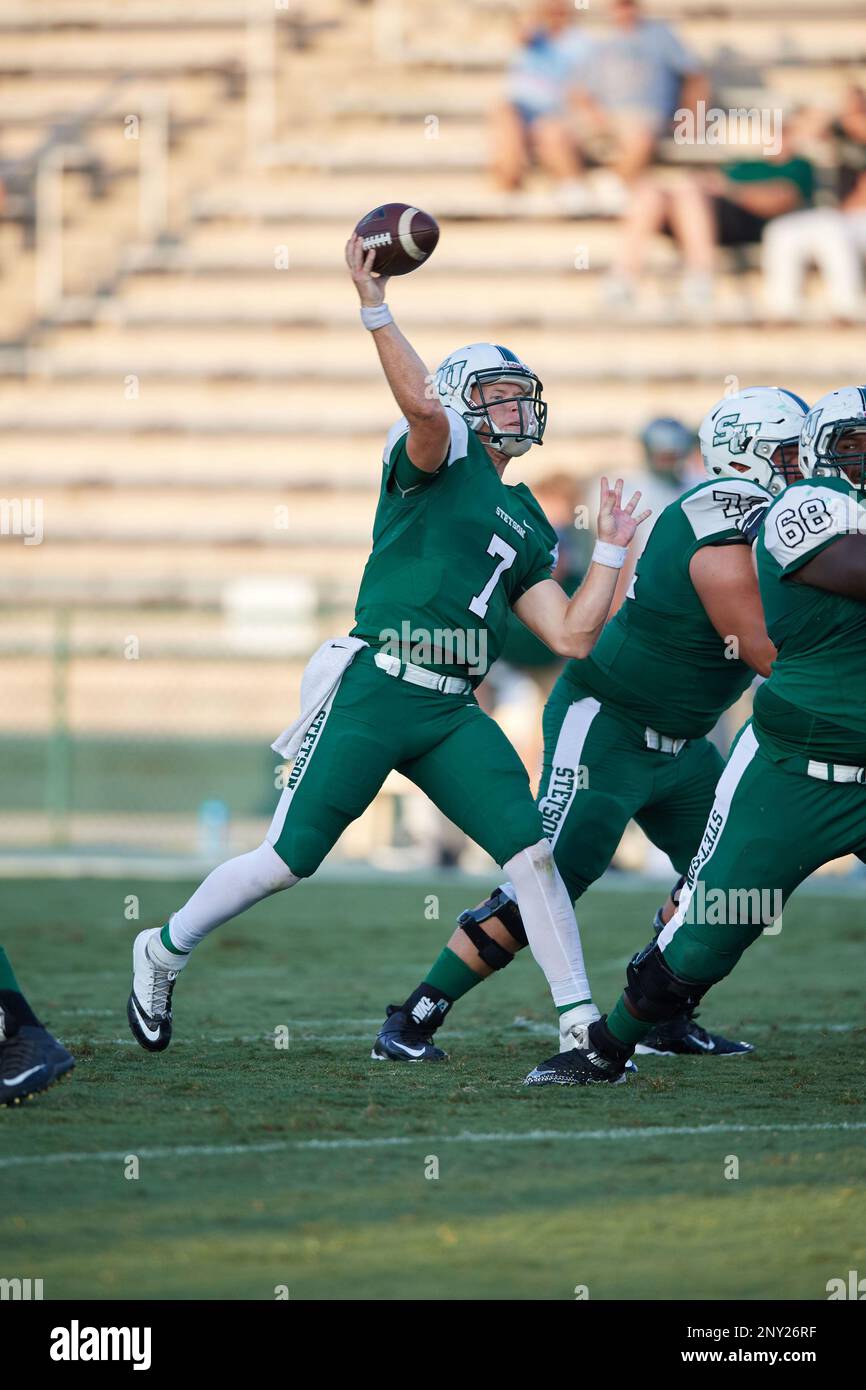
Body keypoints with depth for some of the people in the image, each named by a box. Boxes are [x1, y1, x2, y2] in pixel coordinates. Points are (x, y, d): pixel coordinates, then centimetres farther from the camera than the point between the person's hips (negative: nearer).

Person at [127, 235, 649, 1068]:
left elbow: (571, 635, 17)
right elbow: (422, 404, -23)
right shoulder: (442, 454, 2)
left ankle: (583, 1022, -3)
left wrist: (611, 551, 17)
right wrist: (373, 305, -30)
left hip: (452, 713, 6)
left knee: (531, 851, -7)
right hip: (375, 687, -6)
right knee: (289, 859, -2)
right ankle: (164, 951, 19)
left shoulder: (524, 524, 21)